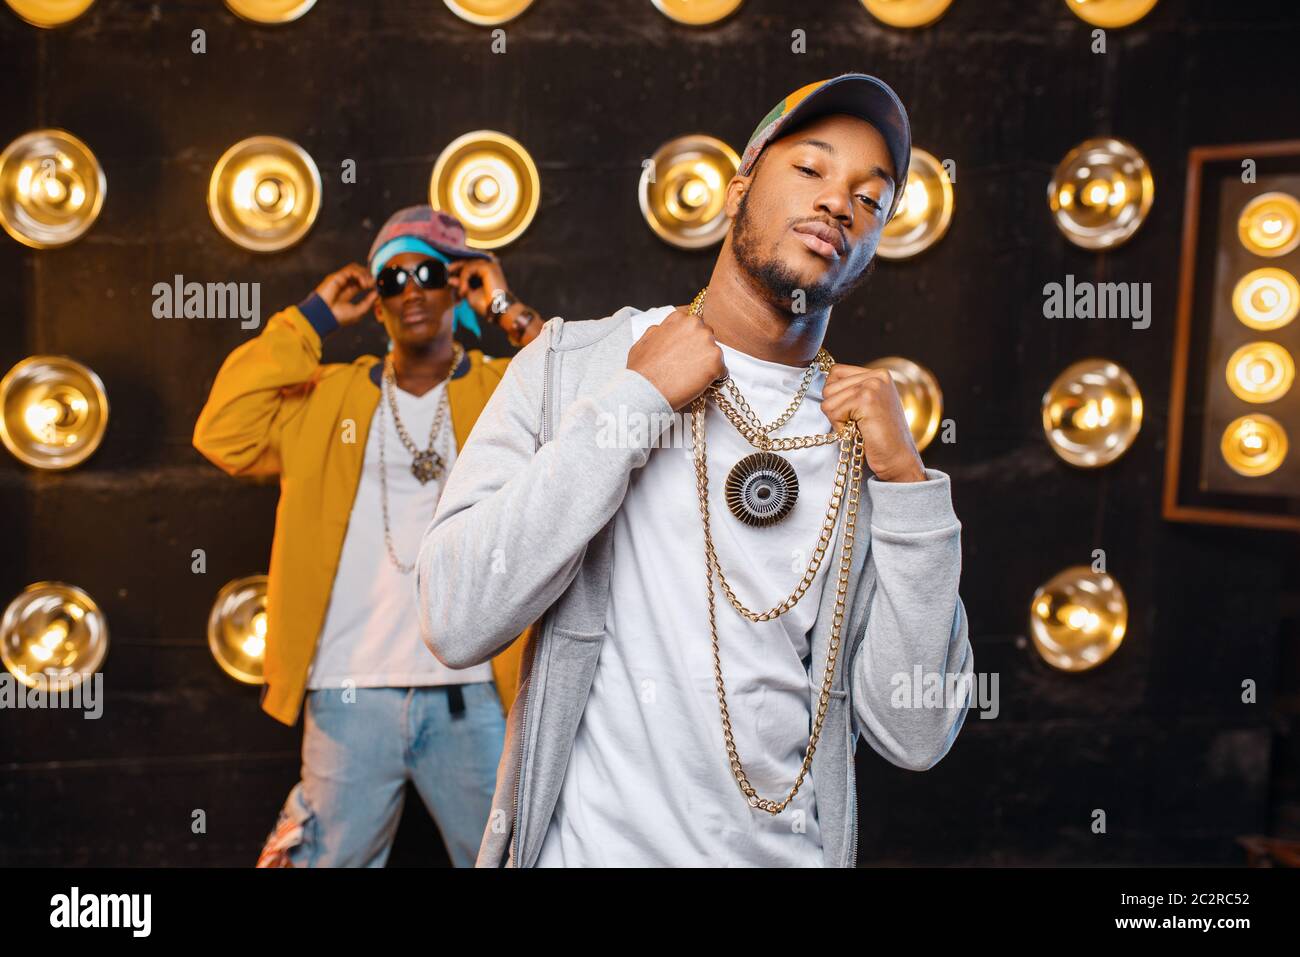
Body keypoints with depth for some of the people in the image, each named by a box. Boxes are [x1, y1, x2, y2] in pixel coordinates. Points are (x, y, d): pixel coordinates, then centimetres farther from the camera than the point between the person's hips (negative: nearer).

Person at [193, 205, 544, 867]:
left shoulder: (503, 391, 6)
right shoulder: (330, 397, 11)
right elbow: (224, 434, -2)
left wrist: (509, 313, -5)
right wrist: (312, 319, 1)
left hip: (472, 694, -1)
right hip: (348, 694, 1)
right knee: (333, 857, 11)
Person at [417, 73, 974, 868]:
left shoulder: (869, 437, -1)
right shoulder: (574, 361, -6)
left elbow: (914, 736, -6)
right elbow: (457, 624, -17)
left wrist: (906, 481, -13)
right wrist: (631, 405, -17)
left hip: (789, 849, 2)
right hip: (586, 842, -2)